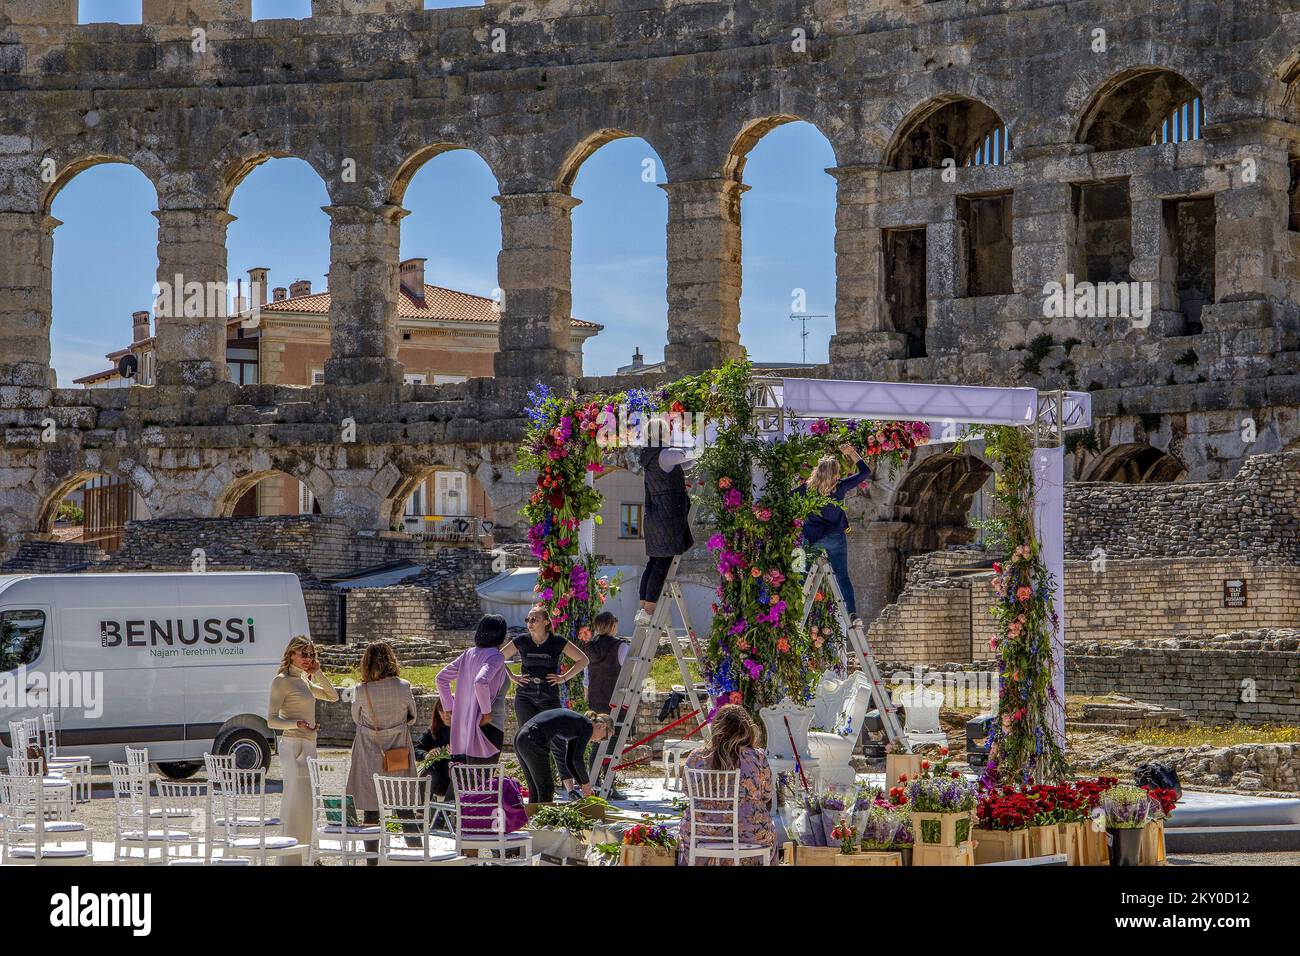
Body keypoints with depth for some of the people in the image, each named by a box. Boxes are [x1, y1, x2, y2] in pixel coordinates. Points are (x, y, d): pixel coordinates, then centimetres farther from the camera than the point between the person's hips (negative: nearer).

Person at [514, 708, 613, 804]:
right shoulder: (587, 727, -1)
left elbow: (569, 760, 28)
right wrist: (586, 783, 7)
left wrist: (583, 785, 25)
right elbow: (577, 759, -5)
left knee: (535, 790, 15)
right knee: (546, 790, -3)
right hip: (533, 741, -9)